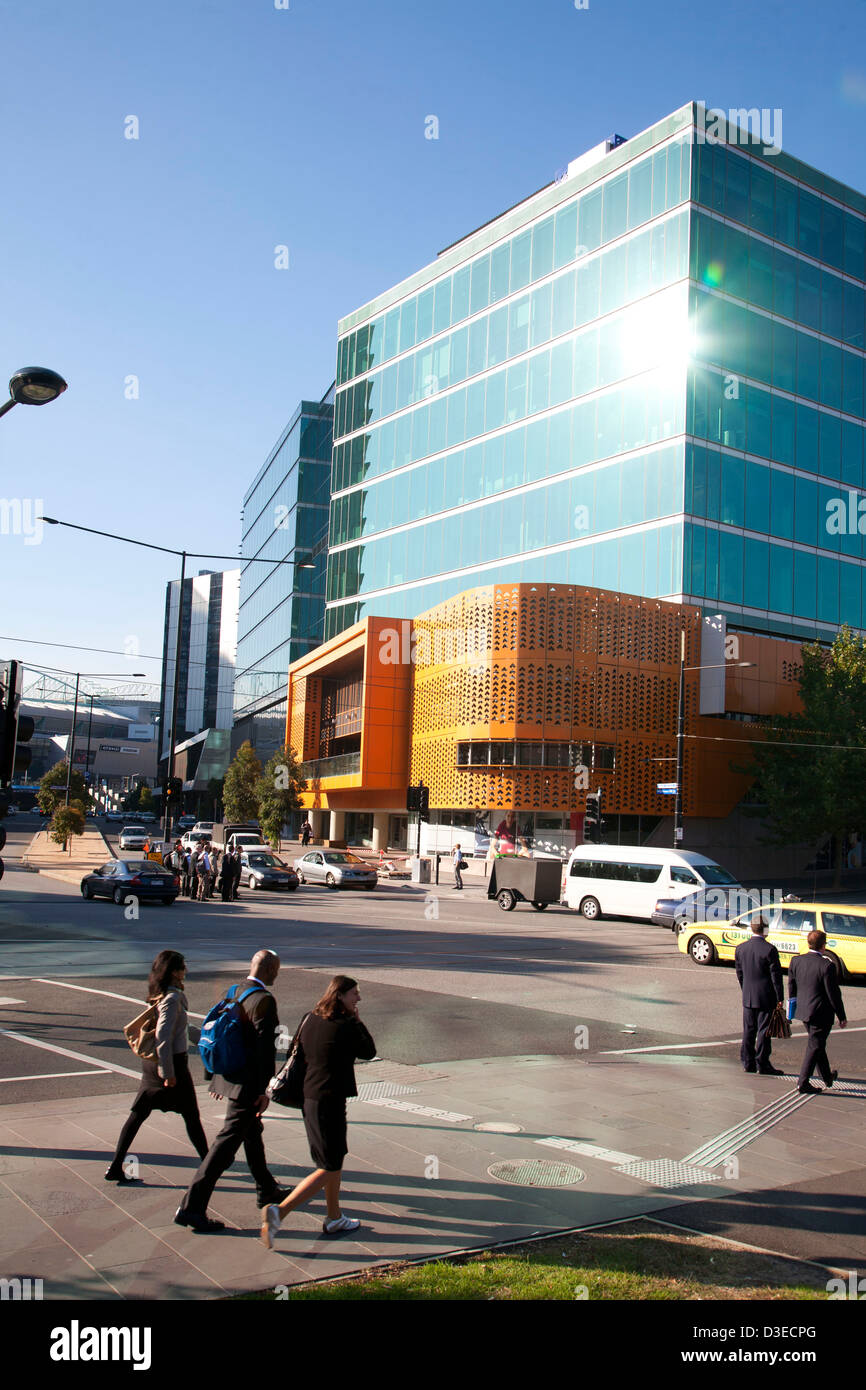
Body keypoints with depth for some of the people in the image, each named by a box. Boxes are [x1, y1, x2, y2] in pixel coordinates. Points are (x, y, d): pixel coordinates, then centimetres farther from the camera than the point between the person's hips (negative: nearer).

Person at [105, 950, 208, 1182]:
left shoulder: (160, 995, 7)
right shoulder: (172, 998, -21)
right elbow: (163, 1036, -27)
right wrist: (168, 1072, -23)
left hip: (151, 1061, 8)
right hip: (173, 1062, -8)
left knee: (138, 1113, 9)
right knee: (191, 1115, 8)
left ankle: (115, 1167, 9)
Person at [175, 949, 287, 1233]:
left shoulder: (235, 992, 6)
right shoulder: (264, 1000, -21)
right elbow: (265, 1047, -23)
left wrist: (214, 1076, 20)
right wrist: (264, 1090, -18)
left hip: (230, 1077, 10)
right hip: (248, 1084, -10)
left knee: (253, 1133, 24)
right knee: (228, 1141, -4)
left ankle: (267, 1190, 42)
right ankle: (192, 1207, -2)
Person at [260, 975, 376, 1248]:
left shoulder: (311, 1019, 5)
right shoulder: (346, 1026, -15)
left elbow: (296, 1054, 11)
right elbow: (369, 1052, -1)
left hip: (309, 1097, 9)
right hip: (329, 1101, -9)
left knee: (335, 1157, 22)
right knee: (329, 1168, 0)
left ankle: (334, 1219, 32)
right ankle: (279, 1210, -10)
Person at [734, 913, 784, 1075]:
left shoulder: (740, 948, 2)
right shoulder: (769, 950, -15)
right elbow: (776, 976, -12)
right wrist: (780, 999, -6)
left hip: (748, 998, 5)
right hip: (766, 998, -5)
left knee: (748, 1031, 12)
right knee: (764, 1031, 2)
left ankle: (747, 1062, 17)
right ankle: (762, 1064, 7)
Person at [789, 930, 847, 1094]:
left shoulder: (796, 961, -3)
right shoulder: (827, 965, -21)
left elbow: (791, 987, 6)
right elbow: (833, 994, -16)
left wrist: (793, 1007, 20)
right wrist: (842, 1017, -5)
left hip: (804, 1011, 7)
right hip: (821, 1013, -7)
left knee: (818, 1044, 23)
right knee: (815, 1046, 4)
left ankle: (827, 1077, 40)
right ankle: (803, 1082, 4)